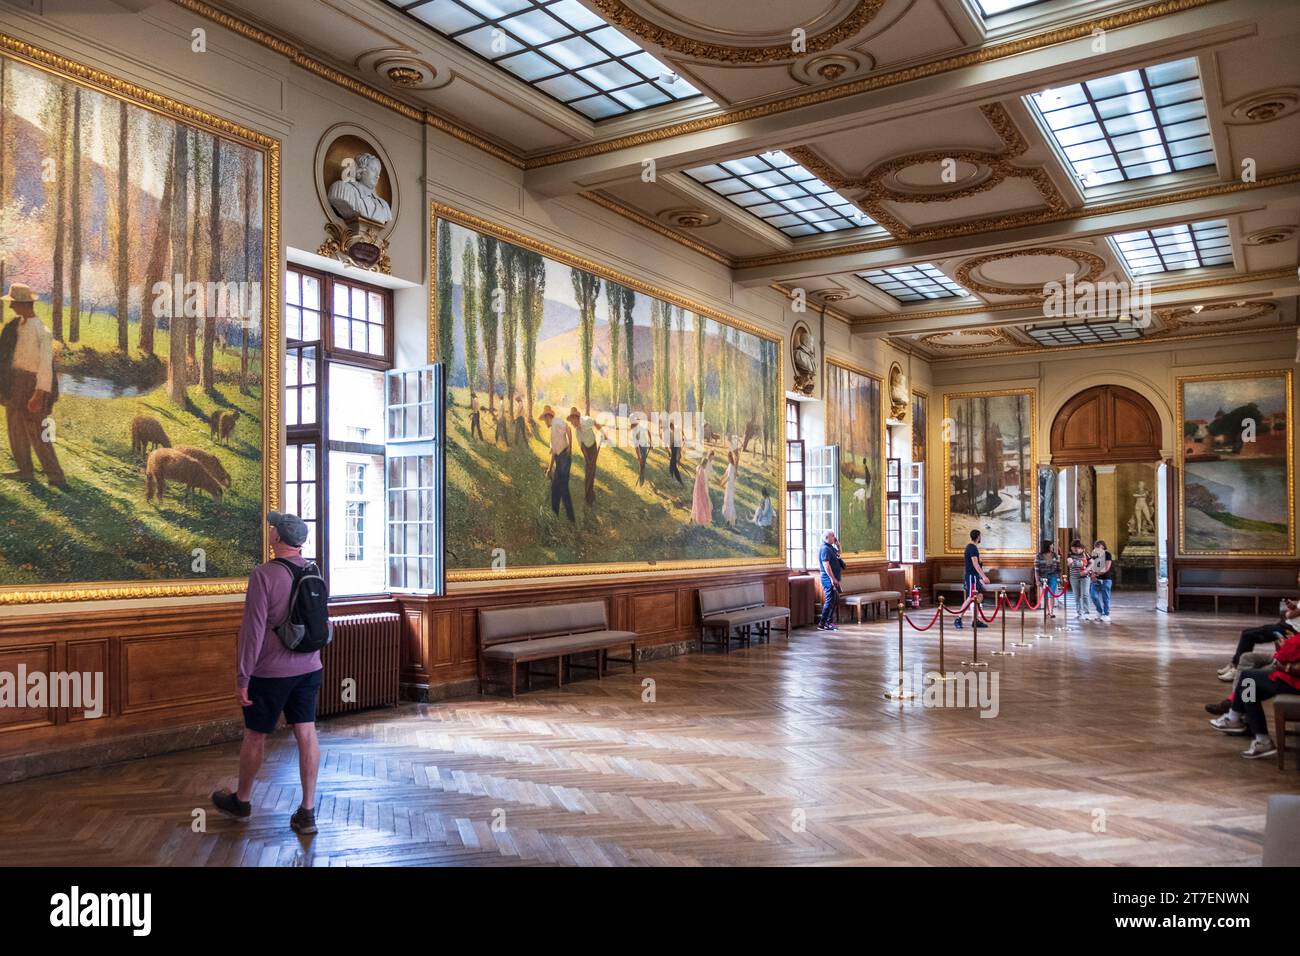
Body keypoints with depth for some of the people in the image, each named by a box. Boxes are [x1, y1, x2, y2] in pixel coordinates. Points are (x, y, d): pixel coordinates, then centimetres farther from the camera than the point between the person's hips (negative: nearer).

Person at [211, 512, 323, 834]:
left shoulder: (264, 574, -17)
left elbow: (253, 630, -17)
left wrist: (242, 678, -12)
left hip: (271, 672, -5)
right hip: (308, 668, 5)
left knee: (254, 736, 13)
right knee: (306, 734, 5)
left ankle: (241, 802, 33)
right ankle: (307, 811, 8)